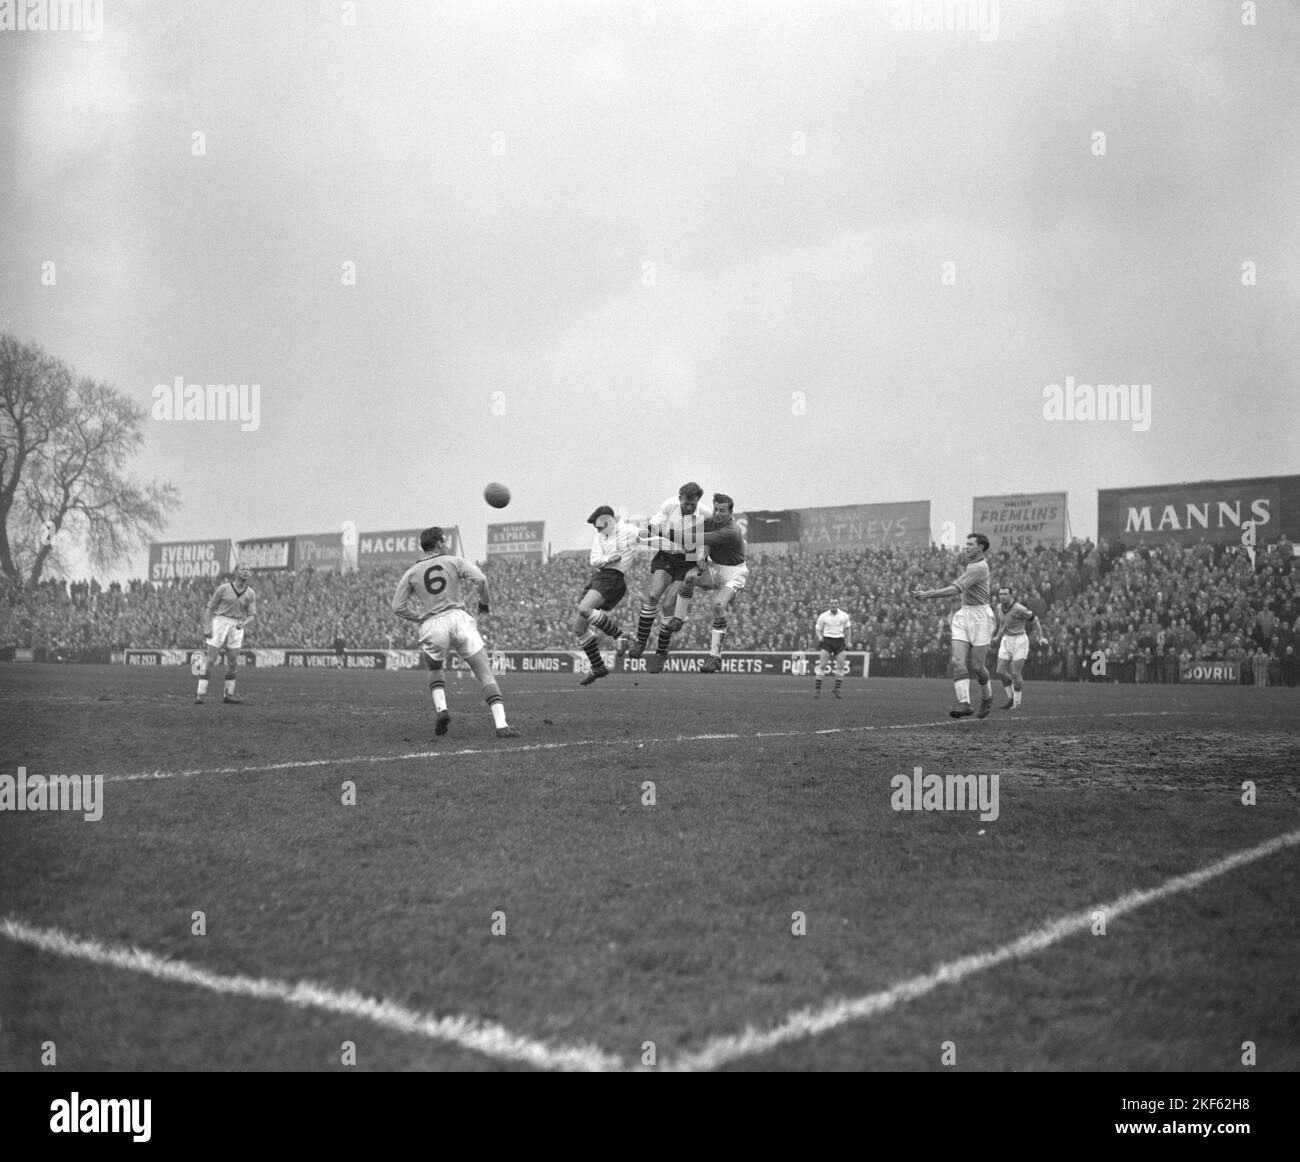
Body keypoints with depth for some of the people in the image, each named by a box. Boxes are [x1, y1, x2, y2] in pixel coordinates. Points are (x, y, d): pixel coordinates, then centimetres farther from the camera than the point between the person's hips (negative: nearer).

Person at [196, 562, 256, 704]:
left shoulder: (251, 594, 4)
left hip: (236, 627, 4)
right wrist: (209, 627, -8)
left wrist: (243, 623, -16)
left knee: (233, 663, 4)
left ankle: (228, 695, 16)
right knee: (211, 660, -8)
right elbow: (210, 608, 1)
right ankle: (200, 695, -7)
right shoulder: (224, 588, -5)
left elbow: (251, 615, 5)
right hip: (220, 622, -4)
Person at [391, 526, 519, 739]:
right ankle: (501, 724, -14)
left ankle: (441, 709, 5)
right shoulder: (454, 561, 9)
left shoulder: (412, 573, 14)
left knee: (435, 671, 30)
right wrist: (484, 602, 9)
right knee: (486, 675, -1)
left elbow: (398, 606, 8)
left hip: (431, 626, 2)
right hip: (458, 618, -2)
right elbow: (480, 579, -6)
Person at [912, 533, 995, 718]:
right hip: (963, 615, 8)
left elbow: (956, 589, -23)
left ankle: (987, 696, 27)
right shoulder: (969, 565, 15)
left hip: (979, 616, -8)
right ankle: (964, 703, -17)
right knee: (959, 661, -9)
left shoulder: (979, 567, -15)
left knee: (976, 665, -1)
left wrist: (928, 594, -23)